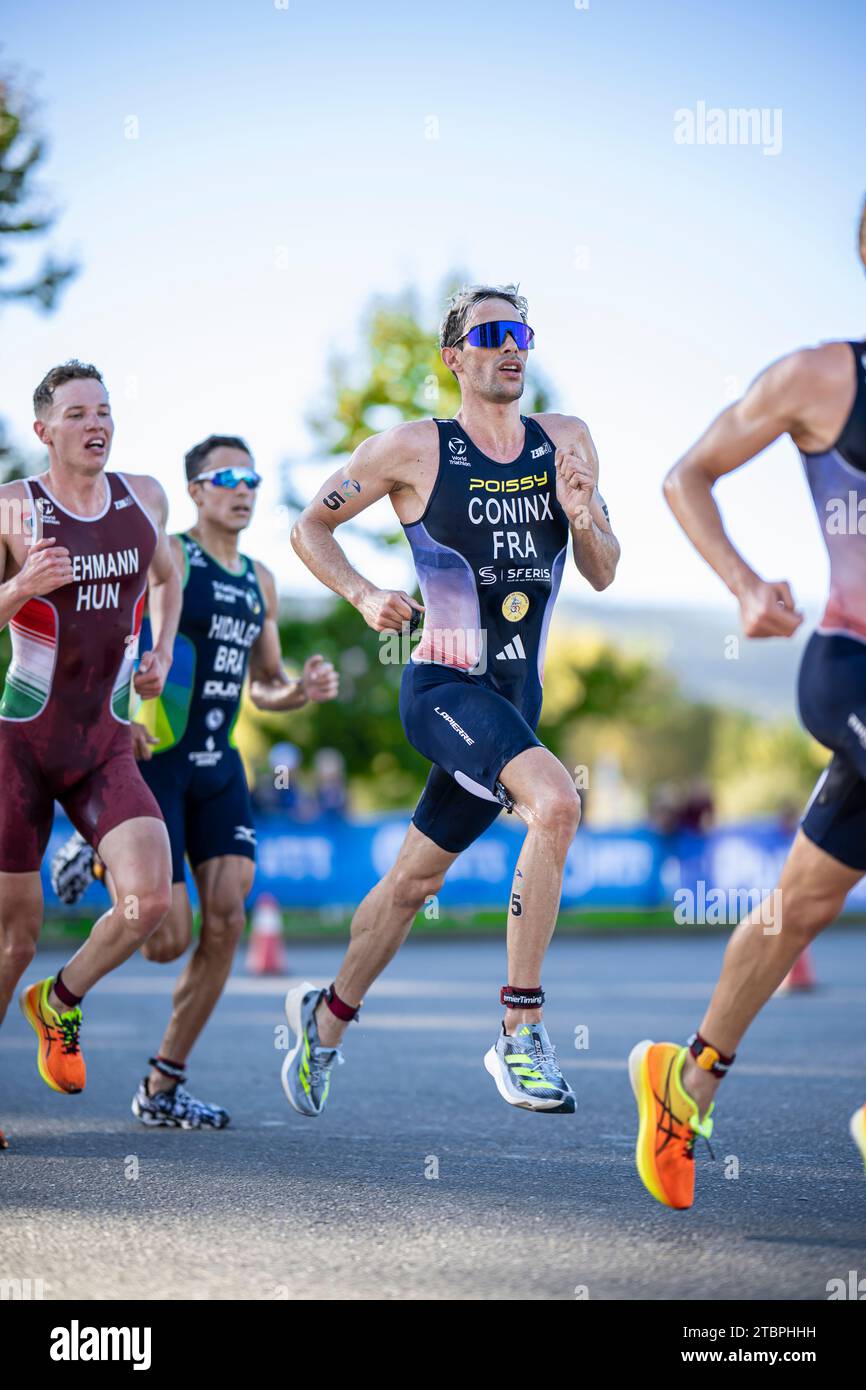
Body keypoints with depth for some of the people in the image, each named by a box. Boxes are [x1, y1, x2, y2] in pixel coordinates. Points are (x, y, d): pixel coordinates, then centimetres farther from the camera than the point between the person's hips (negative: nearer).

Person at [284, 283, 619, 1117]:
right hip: (442, 684, -6)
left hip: (516, 696, 6)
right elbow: (309, 526, 4)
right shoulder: (414, 449, -5)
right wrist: (363, 595, -12)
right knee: (556, 801, -30)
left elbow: (603, 574, 8)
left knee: (415, 878, 17)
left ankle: (327, 1017, 40)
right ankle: (519, 1033, -23)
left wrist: (583, 521, -13)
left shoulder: (566, 443, 7)